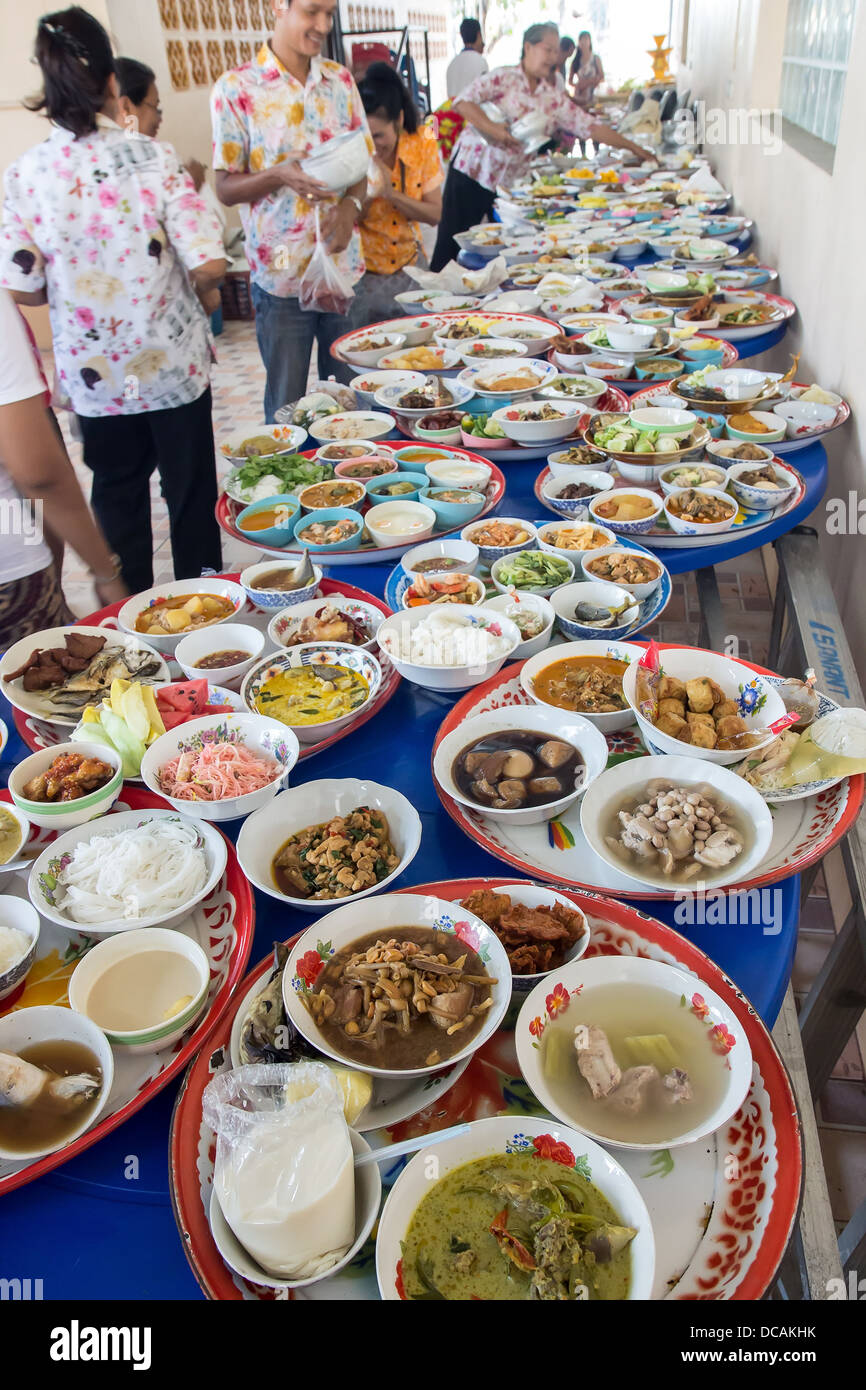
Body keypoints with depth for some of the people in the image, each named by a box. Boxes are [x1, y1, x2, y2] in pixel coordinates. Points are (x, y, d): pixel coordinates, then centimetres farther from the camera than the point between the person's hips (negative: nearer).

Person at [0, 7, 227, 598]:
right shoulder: (153, 159, -13)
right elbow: (208, 267, -18)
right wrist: (205, 296, 5)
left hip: (92, 371, 3)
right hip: (173, 363, -2)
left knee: (117, 494, 18)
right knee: (191, 493, 13)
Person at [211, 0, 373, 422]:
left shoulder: (341, 80, 8)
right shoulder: (236, 88, -5)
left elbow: (362, 162, 13)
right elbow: (225, 188, -4)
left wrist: (351, 205, -10)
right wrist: (279, 175, -23)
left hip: (346, 267, 4)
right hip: (281, 276, -4)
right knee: (287, 407, 5)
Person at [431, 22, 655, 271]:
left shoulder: (554, 97, 9)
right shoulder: (503, 78, -4)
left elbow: (590, 127, 7)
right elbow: (464, 102, -14)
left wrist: (633, 147, 1)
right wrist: (490, 127, -27)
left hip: (510, 182, 5)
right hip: (472, 169, -5)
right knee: (452, 244, -3)